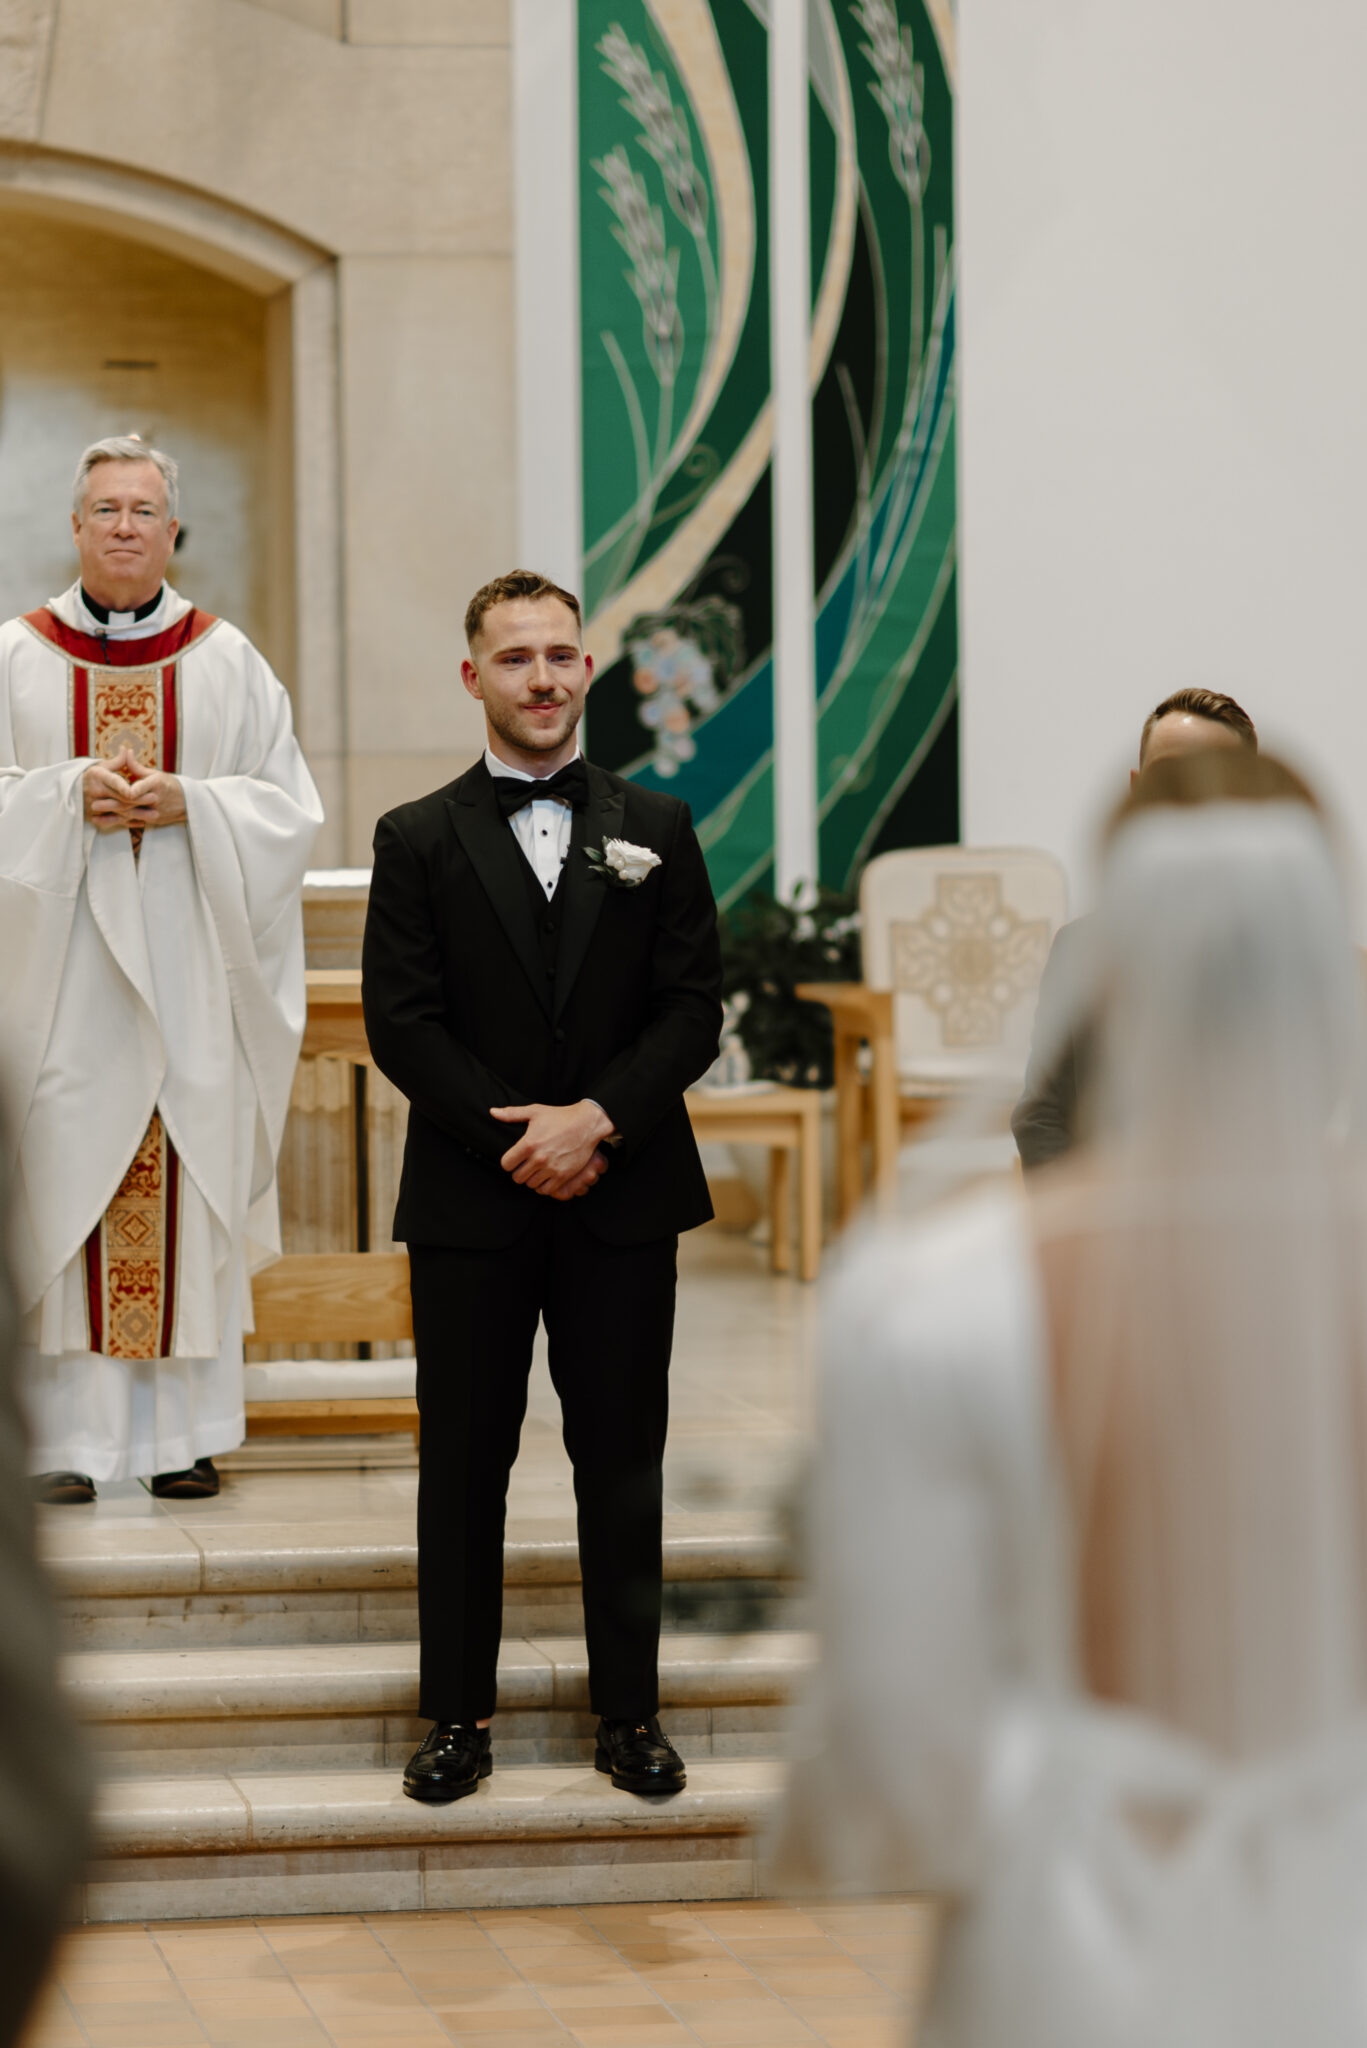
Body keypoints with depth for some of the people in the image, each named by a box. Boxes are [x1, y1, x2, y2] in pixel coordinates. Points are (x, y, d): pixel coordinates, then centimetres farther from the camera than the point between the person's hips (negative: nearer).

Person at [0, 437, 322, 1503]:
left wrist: (188, 803, -12)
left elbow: (290, 808, 4)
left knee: (189, 1190, 0)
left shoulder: (228, 662, 7)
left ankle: (185, 1433, 7)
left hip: (191, 967, 1)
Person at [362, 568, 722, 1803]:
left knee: (622, 1458, 5)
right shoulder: (419, 840, 4)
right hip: (470, 1198, -1)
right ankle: (460, 1714, 12)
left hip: (626, 1195, 1)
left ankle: (631, 1711, 13)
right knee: (465, 1462, 4)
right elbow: (401, 1023, -2)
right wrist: (515, 1136, -12)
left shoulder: (656, 829, 8)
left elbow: (695, 1009, 2)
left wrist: (596, 1119, -13)